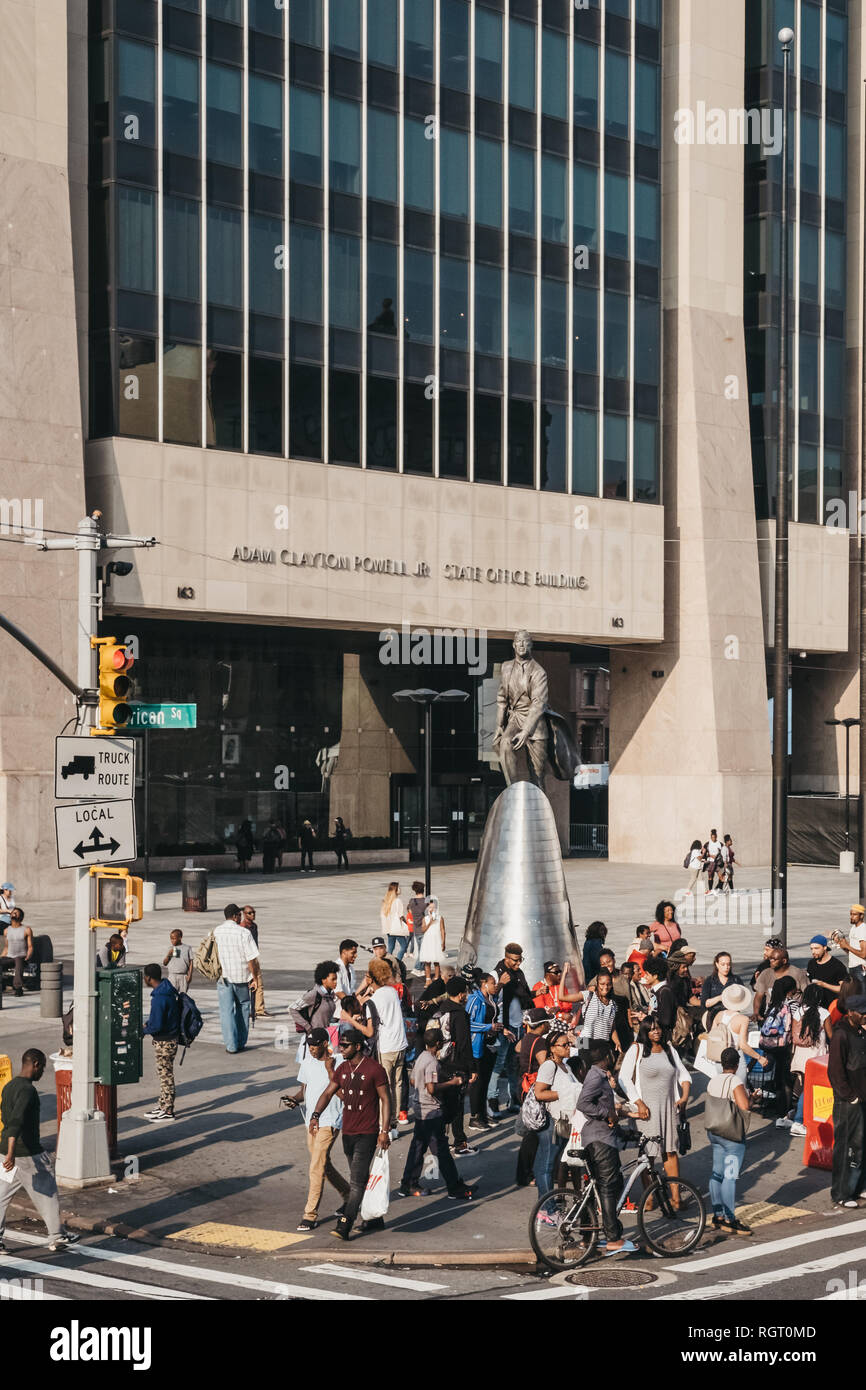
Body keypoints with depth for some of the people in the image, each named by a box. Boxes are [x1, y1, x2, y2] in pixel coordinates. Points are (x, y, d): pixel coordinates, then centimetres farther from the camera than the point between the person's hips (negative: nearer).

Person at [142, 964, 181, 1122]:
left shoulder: (159, 998, -26)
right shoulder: (170, 991, 5)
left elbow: (156, 1026, -26)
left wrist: (144, 1030, -8)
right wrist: (148, 1023, 11)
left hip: (164, 1042, -9)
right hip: (171, 1038, 9)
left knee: (166, 1074, 0)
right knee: (164, 1073, 19)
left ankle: (168, 1112, 9)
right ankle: (163, 1105, 30)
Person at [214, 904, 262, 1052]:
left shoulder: (216, 931, -2)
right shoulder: (244, 932, -12)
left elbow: (216, 953, 7)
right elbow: (252, 958, -13)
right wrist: (254, 977, -4)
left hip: (224, 977, 1)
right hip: (242, 976, -1)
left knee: (226, 1011, 3)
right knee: (242, 1009, 15)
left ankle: (231, 1045, -2)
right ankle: (241, 1043, 18)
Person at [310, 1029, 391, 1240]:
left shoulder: (374, 1069, -10)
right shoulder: (342, 1069, 9)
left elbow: (385, 1099, -8)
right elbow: (328, 1093, 7)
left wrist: (385, 1131, -13)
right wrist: (316, 1116, -10)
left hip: (367, 1134, -7)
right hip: (348, 1133, 7)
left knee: (356, 1181, -12)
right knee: (361, 1179, 16)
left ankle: (344, 1226, -17)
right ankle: (374, 1217, 30)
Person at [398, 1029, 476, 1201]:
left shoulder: (422, 1057, 9)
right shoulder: (432, 1062, -21)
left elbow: (413, 1081, 18)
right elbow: (431, 1088, -28)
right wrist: (451, 1083, -16)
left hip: (419, 1110, 10)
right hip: (431, 1112, -10)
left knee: (417, 1147, 15)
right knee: (442, 1151, -2)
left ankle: (408, 1185, 20)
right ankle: (455, 1188, 4)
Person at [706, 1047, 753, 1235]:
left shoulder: (712, 1081, 7)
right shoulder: (735, 1082, -15)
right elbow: (744, 1107, -23)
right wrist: (749, 1097, -2)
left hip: (713, 1131, 8)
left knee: (717, 1173, 12)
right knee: (730, 1176, -5)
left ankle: (718, 1215, 17)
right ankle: (729, 1220, -4)